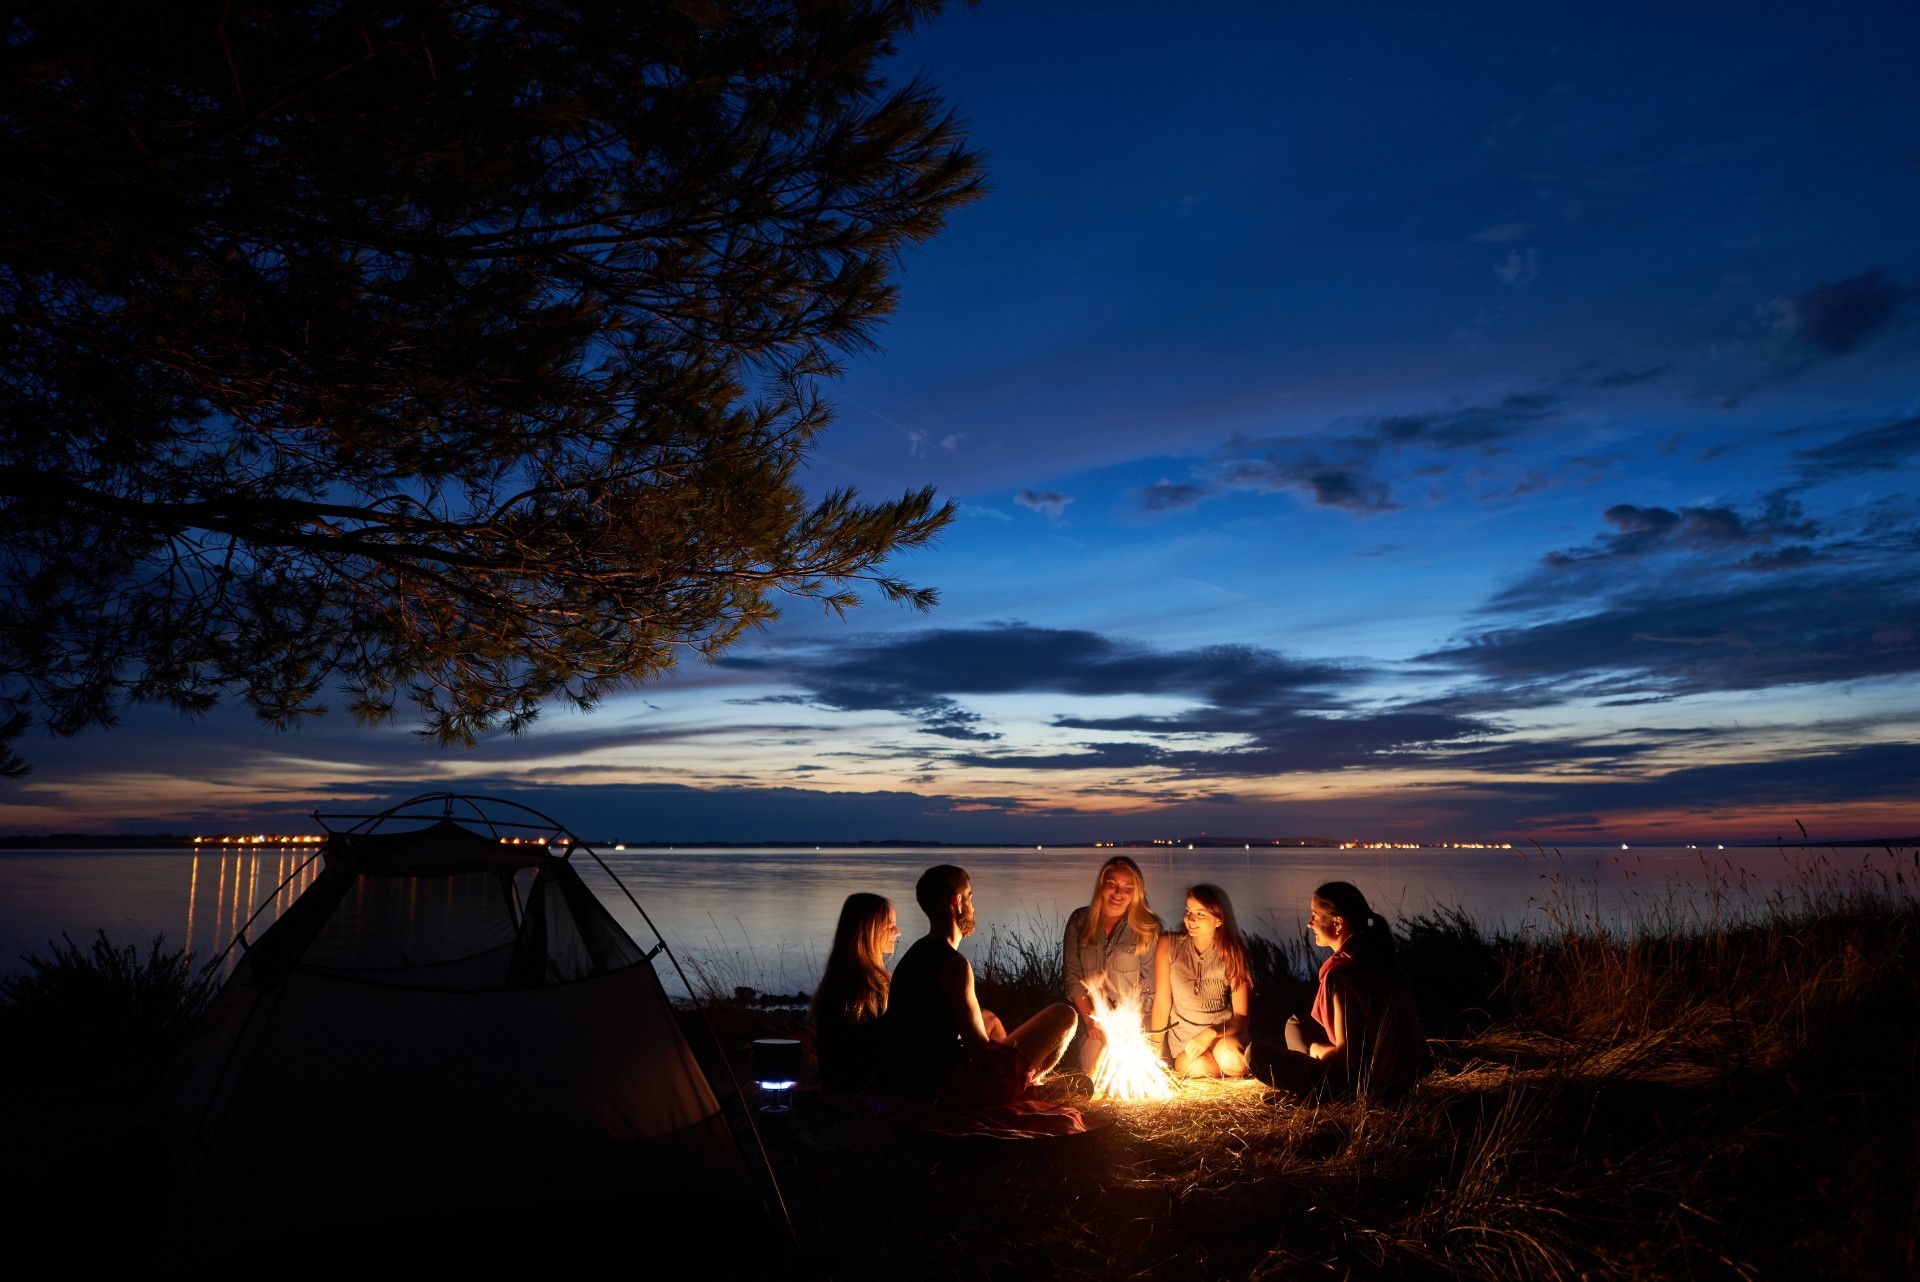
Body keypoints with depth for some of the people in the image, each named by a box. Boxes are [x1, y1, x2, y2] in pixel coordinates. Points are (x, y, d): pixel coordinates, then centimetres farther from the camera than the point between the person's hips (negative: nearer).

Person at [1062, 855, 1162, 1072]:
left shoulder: (1147, 928, -5)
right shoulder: (1079, 921, 2)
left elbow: (1149, 983, -5)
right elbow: (1072, 976, 2)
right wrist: (1089, 1019, -6)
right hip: (1092, 1020, 1)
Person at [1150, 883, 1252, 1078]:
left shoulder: (1232, 953, -5)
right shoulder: (1168, 944, -5)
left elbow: (1241, 1017, -7)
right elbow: (1162, 1003, -3)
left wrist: (1211, 1033, -26)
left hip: (1223, 1034, 0)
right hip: (1182, 1040, 0)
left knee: (1229, 1057, -34)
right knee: (1197, 1066, -33)